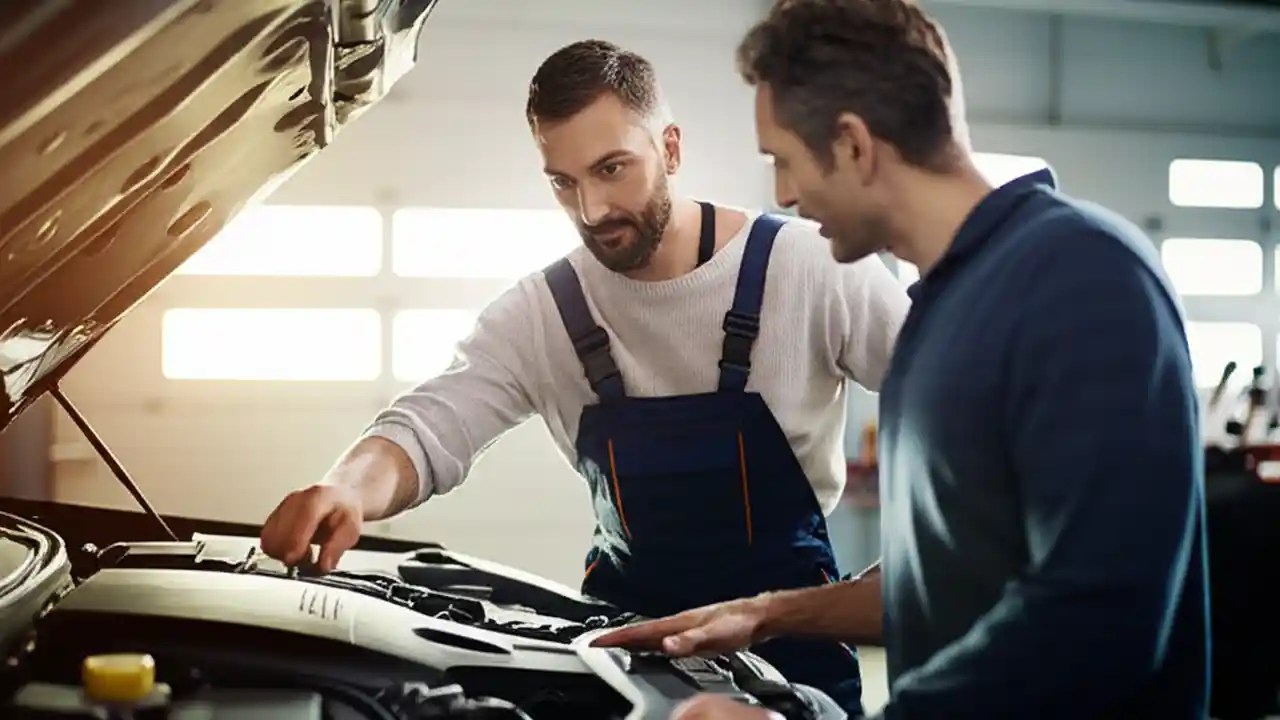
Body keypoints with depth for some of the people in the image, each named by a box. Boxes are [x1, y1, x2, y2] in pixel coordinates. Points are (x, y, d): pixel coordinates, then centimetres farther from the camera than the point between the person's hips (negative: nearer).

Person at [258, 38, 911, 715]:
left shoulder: (810, 267, -15)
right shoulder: (539, 314, -7)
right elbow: (430, 427, -14)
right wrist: (349, 487, -37)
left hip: (787, 617, -2)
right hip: (628, 612, 2)